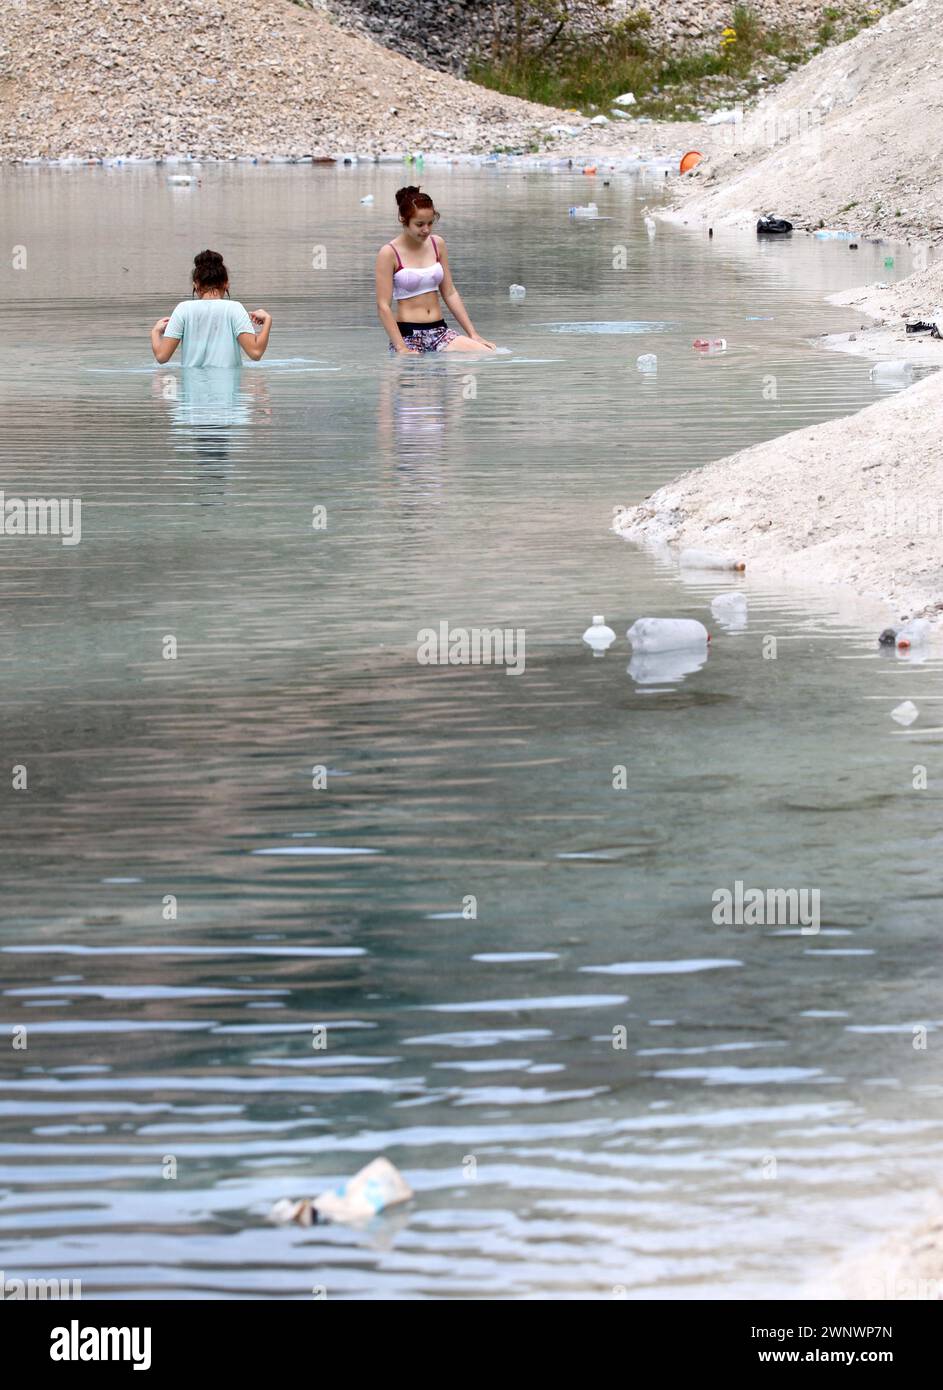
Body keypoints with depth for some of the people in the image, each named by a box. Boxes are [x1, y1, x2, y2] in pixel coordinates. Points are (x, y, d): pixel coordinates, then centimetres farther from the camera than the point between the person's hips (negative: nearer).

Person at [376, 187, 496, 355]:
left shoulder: (437, 245, 9)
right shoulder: (389, 253, -7)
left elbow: (450, 294, 13)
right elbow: (383, 305, -9)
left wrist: (472, 333, 7)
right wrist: (401, 348, -16)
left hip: (439, 331, 5)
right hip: (408, 333, -5)